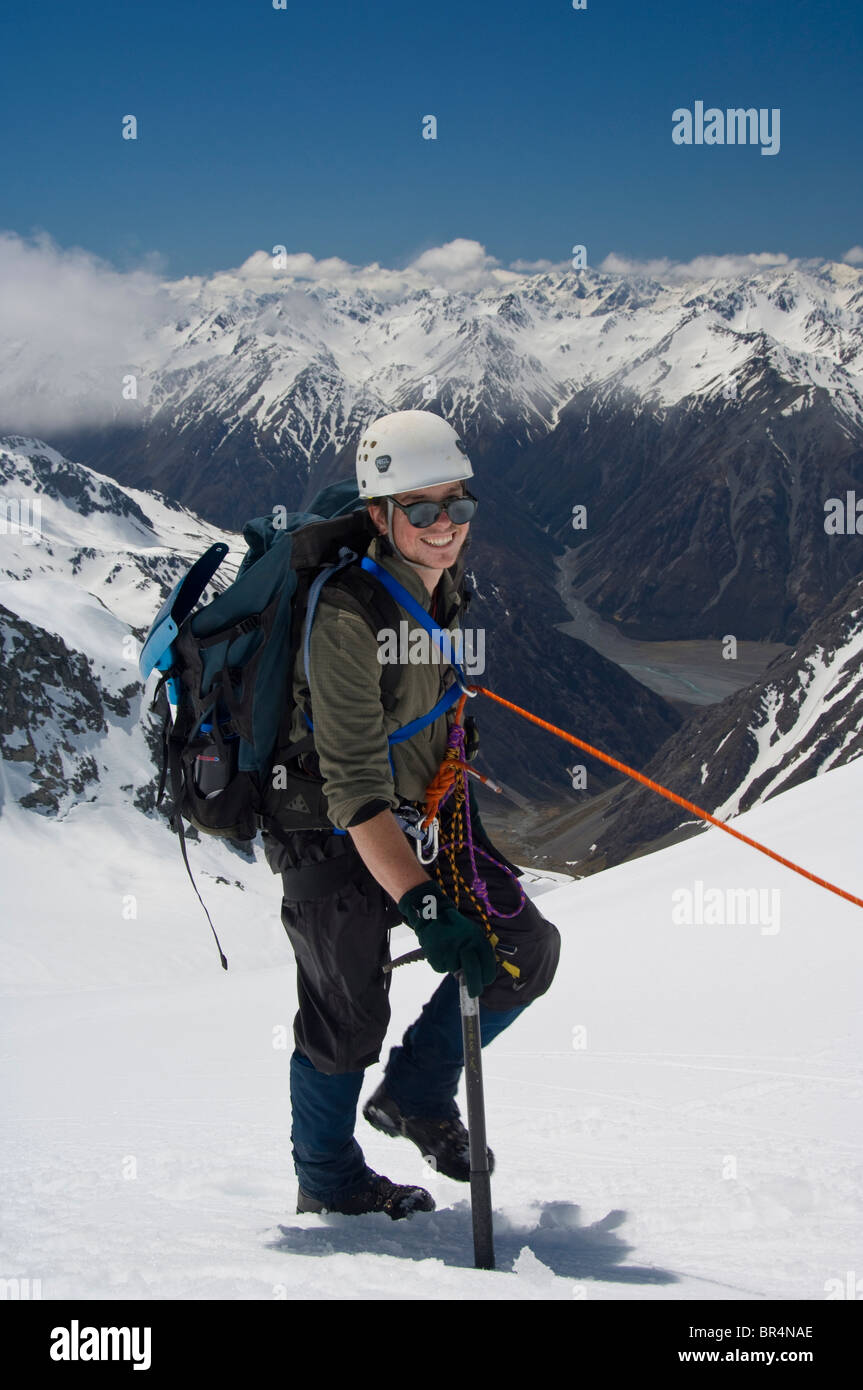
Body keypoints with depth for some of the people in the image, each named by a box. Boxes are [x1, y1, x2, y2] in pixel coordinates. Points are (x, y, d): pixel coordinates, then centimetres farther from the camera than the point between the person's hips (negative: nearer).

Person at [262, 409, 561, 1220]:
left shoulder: (441, 581, -6)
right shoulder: (346, 615, -31)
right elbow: (354, 788, -36)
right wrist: (423, 905, -42)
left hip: (422, 813, 7)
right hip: (335, 838, -7)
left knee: (524, 951, 2)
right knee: (348, 1017, 5)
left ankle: (415, 1095, 23)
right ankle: (327, 1182, 30)